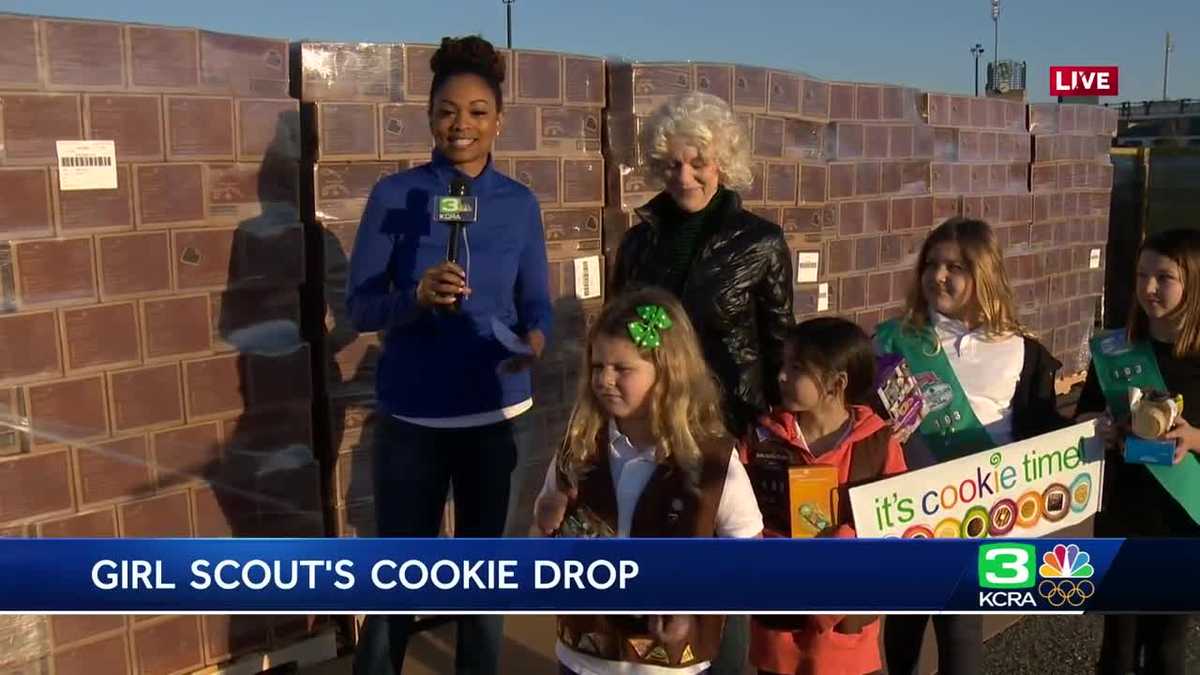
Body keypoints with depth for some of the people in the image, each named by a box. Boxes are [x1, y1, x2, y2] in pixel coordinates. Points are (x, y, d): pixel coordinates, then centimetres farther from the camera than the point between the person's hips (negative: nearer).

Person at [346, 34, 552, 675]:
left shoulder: (520, 203, 2)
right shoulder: (394, 195, -6)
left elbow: (536, 302, 5)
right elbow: (359, 307, -6)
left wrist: (533, 337, -17)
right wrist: (416, 296, -26)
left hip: (498, 416, 2)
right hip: (412, 418, -2)